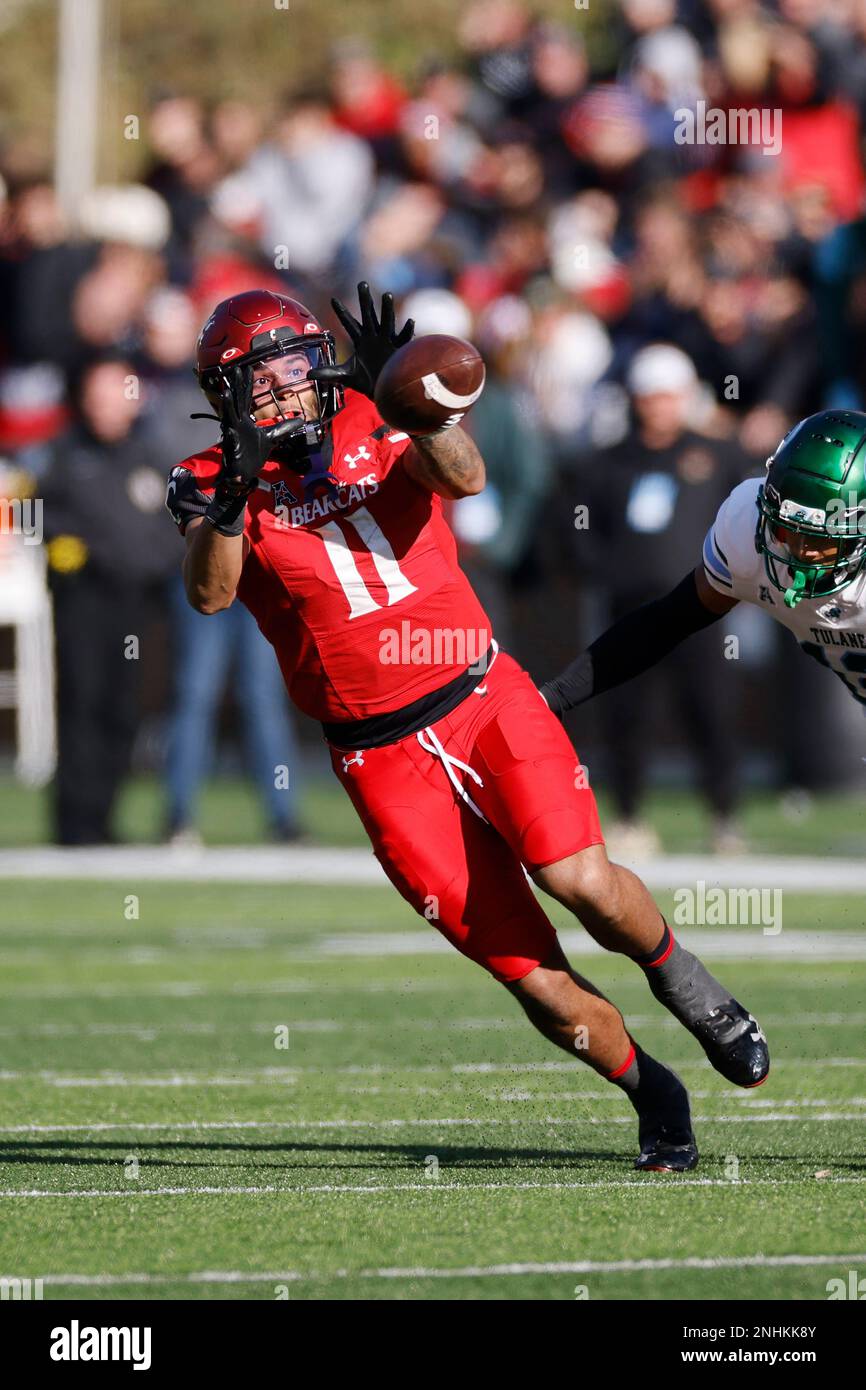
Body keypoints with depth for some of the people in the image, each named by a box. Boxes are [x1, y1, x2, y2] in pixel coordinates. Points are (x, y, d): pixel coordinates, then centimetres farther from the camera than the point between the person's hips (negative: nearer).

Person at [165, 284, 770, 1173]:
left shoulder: (372, 428, 1)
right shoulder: (212, 487, -1)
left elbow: (465, 479, -19)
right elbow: (209, 593, -21)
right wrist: (235, 484, -36)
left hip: (487, 700, 1)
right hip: (382, 756, -1)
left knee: (580, 880, -21)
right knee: (533, 975, -4)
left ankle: (671, 971, 12)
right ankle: (653, 1097, 21)